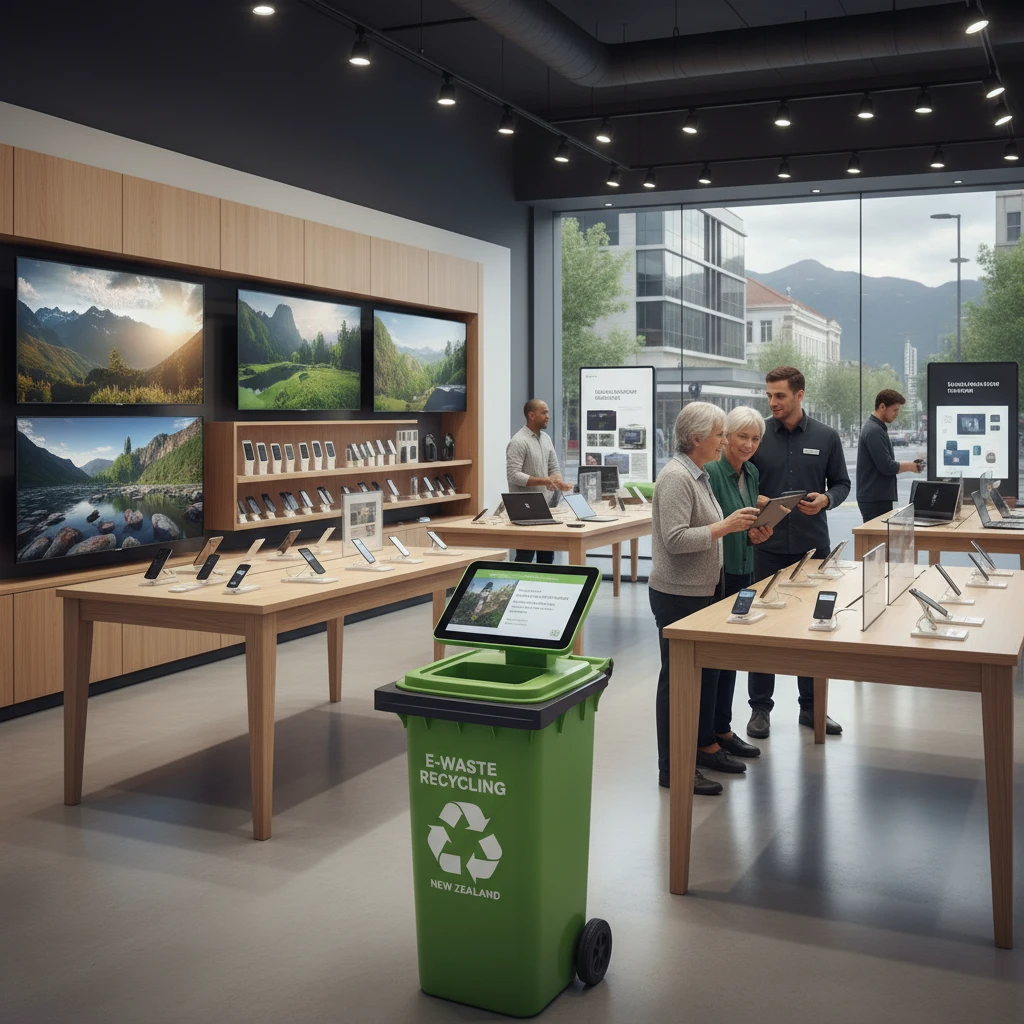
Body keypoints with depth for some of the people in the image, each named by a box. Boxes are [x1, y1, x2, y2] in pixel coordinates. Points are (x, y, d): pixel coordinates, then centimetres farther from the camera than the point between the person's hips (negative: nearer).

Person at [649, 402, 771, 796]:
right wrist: (725, 525, -23)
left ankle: (705, 745, 33)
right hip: (678, 595, -10)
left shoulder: (698, 474, 13)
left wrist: (741, 530, 7)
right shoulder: (675, 476, -18)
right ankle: (672, 769, 9)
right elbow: (675, 539, -25)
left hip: (701, 591, 10)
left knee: (706, 670, 18)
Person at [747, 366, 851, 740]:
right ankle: (760, 707, 15)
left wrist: (826, 499, -12)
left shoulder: (826, 438, 3)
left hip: (813, 545, 1)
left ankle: (811, 706, 22)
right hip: (768, 546, -1)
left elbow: (841, 483, 8)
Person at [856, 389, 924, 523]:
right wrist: (910, 467, -4)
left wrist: (908, 465, 8)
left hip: (879, 497, 10)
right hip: (876, 499, -10)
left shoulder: (874, 427, 15)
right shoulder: (875, 431, -17)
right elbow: (886, 467, -20)